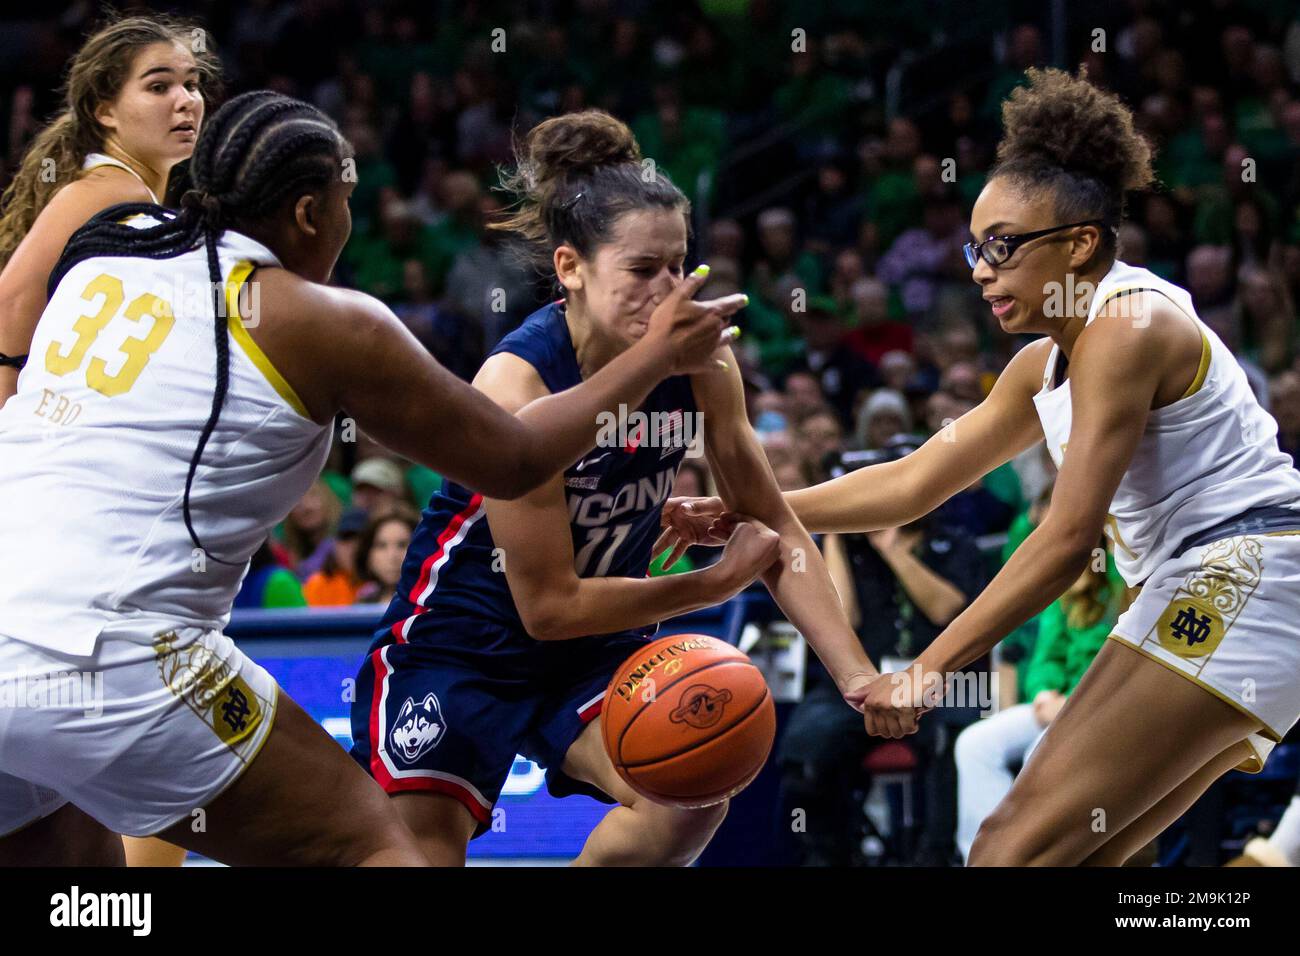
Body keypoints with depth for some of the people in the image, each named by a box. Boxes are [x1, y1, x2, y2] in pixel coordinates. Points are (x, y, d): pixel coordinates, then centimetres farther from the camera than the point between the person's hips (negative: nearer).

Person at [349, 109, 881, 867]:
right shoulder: (518, 383, -26)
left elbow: (777, 531, -2)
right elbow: (548, 604, -22)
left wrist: (860, 678, -13)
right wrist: (718, 582, -14)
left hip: (591, 651, 5)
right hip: (457, 643, -4)